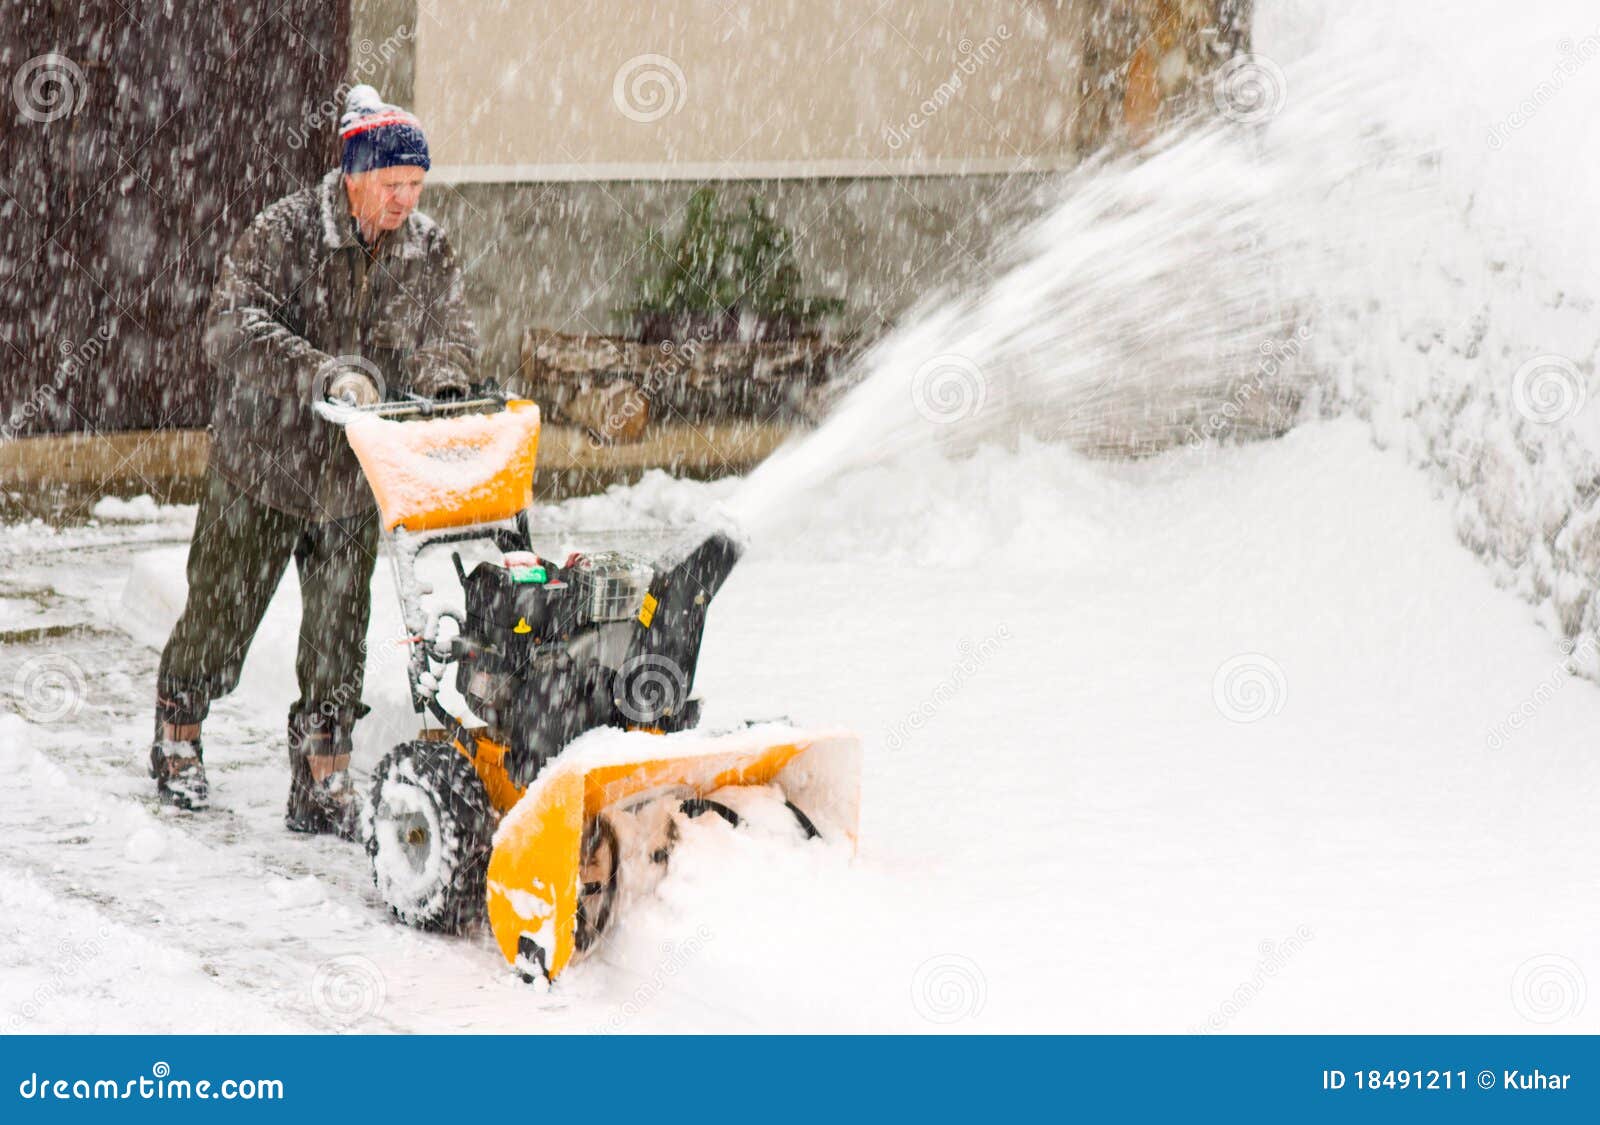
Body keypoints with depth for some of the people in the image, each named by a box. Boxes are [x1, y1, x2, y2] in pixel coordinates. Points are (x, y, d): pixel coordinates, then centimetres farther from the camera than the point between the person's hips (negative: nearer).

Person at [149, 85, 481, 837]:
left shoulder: (428, 251, 1)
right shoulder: (284, 233, -15)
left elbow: (447, 334, 3)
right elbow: (231, 328, -26)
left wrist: (444, 387, -22)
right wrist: (325, 375, -38)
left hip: (354, 473, 4)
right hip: (262, 461, -3)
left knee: (339, 628, 4)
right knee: (222, 611, 10)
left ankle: (321, 786, 13)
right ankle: (177, 743, 33)